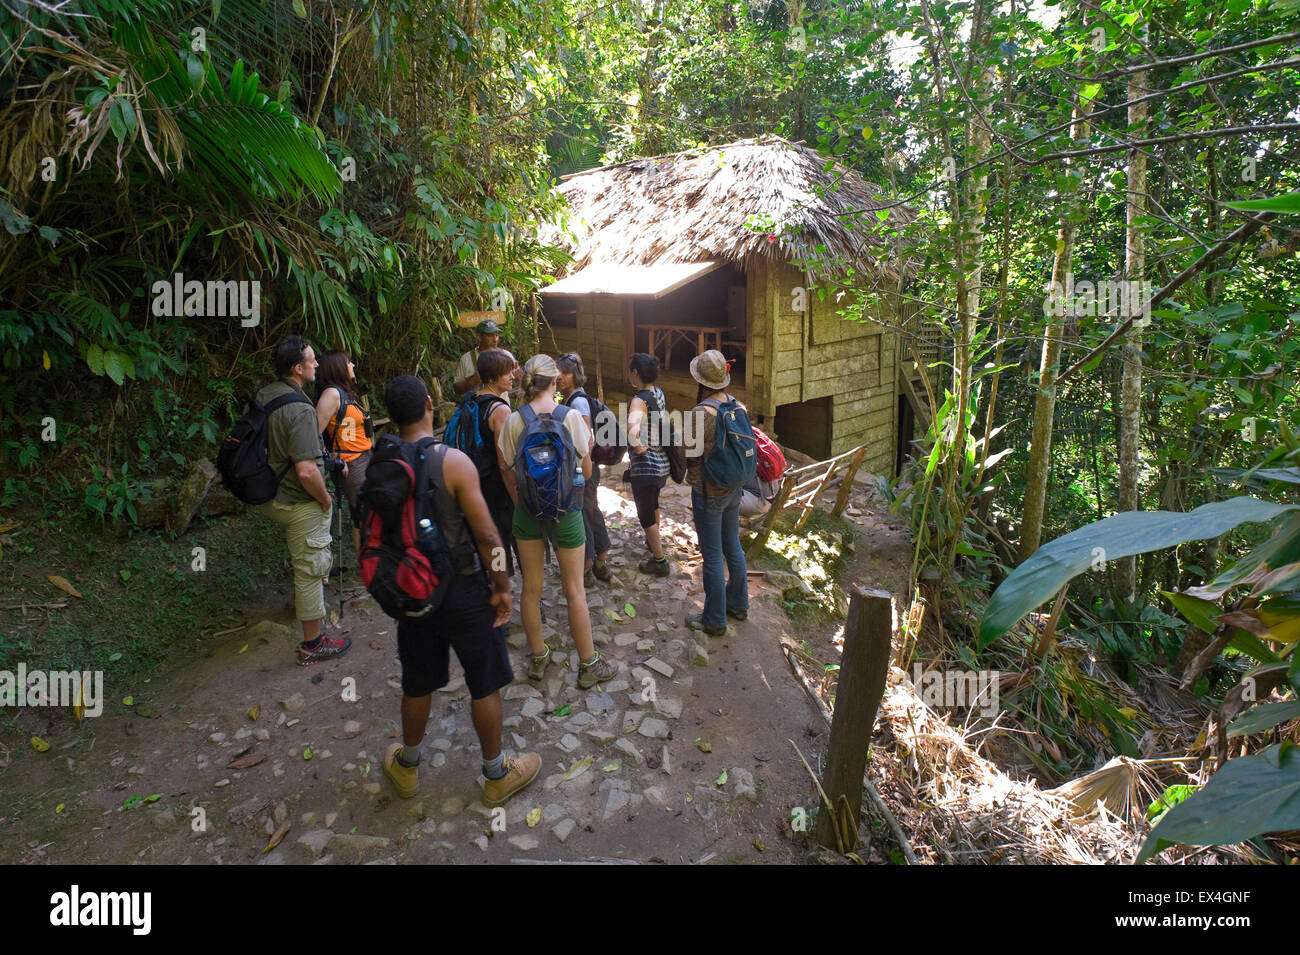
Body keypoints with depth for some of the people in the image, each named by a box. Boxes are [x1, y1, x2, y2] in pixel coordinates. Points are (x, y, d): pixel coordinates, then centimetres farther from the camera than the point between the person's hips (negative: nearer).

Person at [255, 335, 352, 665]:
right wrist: (325, 499, -14)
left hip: (270, 497, 9)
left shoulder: (262, 396, 1)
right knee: (311, 571, 3)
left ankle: (301, 597, 50)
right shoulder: (299, 409, -27)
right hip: (300, 504, -9)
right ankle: (313, 645, 15)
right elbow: (306, 471, -32)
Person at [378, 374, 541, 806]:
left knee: (417, 685, 22)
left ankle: (407, 768, 42)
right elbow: (486, 536, -19)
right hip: (462, 591, -4)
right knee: (485, 685, 13)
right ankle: (497, 775, 28)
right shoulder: (454, 462, -19)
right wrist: (502, 586, -6)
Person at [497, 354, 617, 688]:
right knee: (574, 589, 8)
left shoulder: (513, 420, -7)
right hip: (564, 509, -2)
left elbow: (510, 476, -1)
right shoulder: (571, 417, -12)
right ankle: (589, 665, 18)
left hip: (527, 507, 3)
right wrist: (588, 444, 12)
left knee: (531, 587, 15)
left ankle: (538, 658, 30)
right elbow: (586, 472, -6)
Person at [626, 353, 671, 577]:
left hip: (645, 465, -9)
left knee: (645, 514, 5)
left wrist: (637, 446, -30)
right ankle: (655, 540, 52)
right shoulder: (658, 393, 2)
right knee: (653, 504, 31)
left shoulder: (639, 400, -24)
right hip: (662, 461, 9)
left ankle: (659, 561, 14)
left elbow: (632, 425, -46)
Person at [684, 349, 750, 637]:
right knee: (732, 547, 21)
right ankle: (739, 604, 37)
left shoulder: (701, 412, -23)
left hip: (708, 492, -8)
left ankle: (715, 620, 15)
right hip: (734, 488, 8)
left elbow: (691, 454, -17)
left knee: (712, 556, 3)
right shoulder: (737, 406, -1)